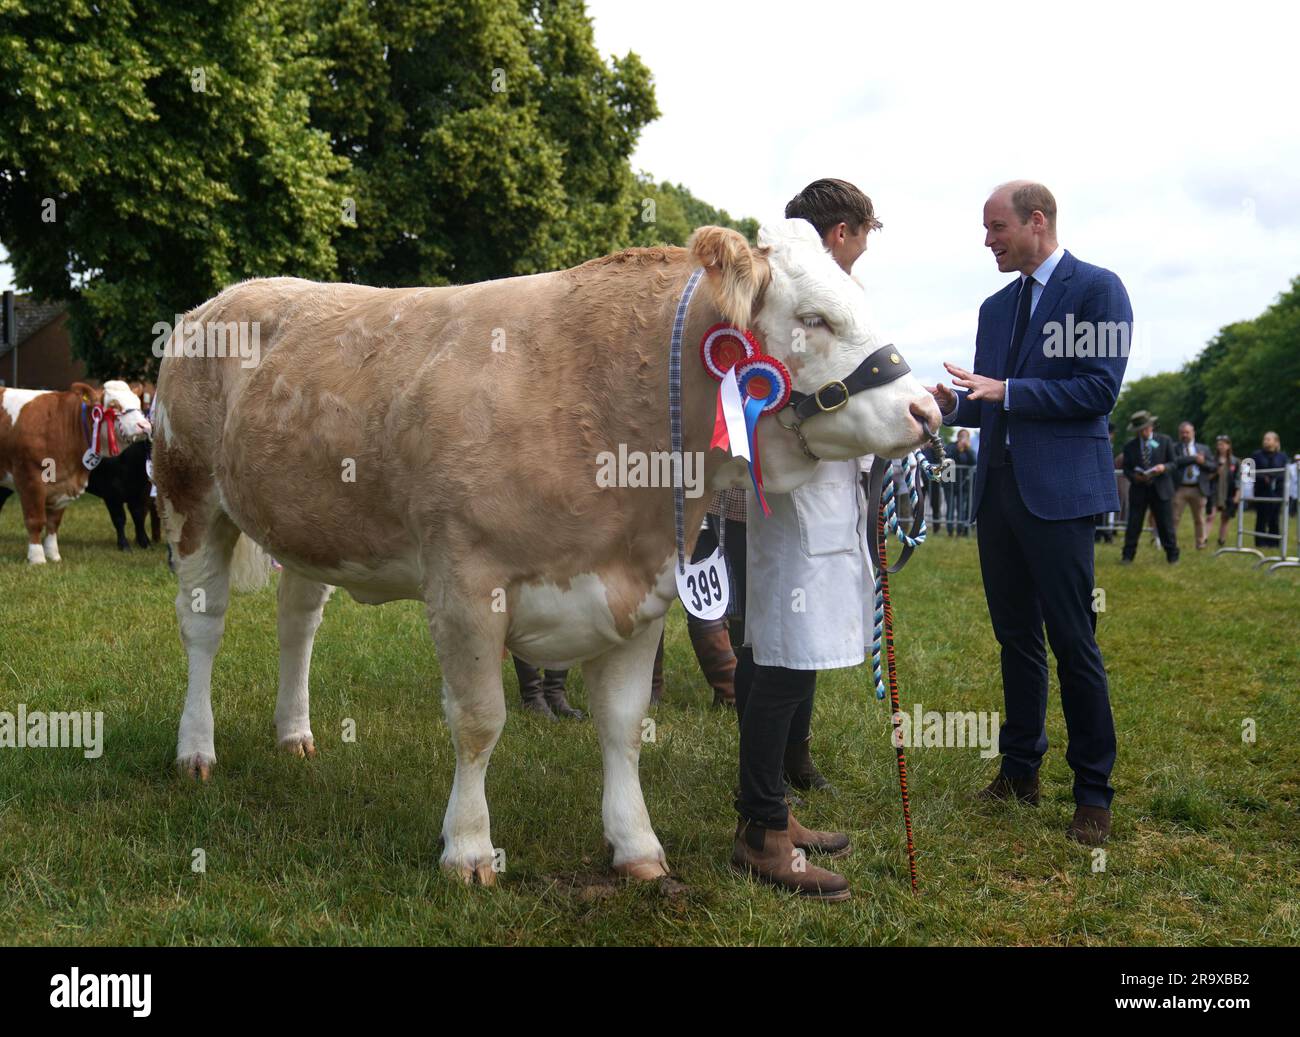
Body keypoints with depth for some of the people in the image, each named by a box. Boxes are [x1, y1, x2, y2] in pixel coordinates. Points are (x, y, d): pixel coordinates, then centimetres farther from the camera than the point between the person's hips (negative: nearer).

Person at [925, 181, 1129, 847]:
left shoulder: (1097, 290, -5)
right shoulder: (995, 307, 17)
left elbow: (1100, 390, -13)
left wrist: (1006, 391, -16)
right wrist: (954, 405, -1)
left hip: (1057, 491, -7)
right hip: (997, 487, 7)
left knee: (1073, 643, -3)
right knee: (1016, 638, 13)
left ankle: (1093, 792, 7)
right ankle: (1020, 771, 23)